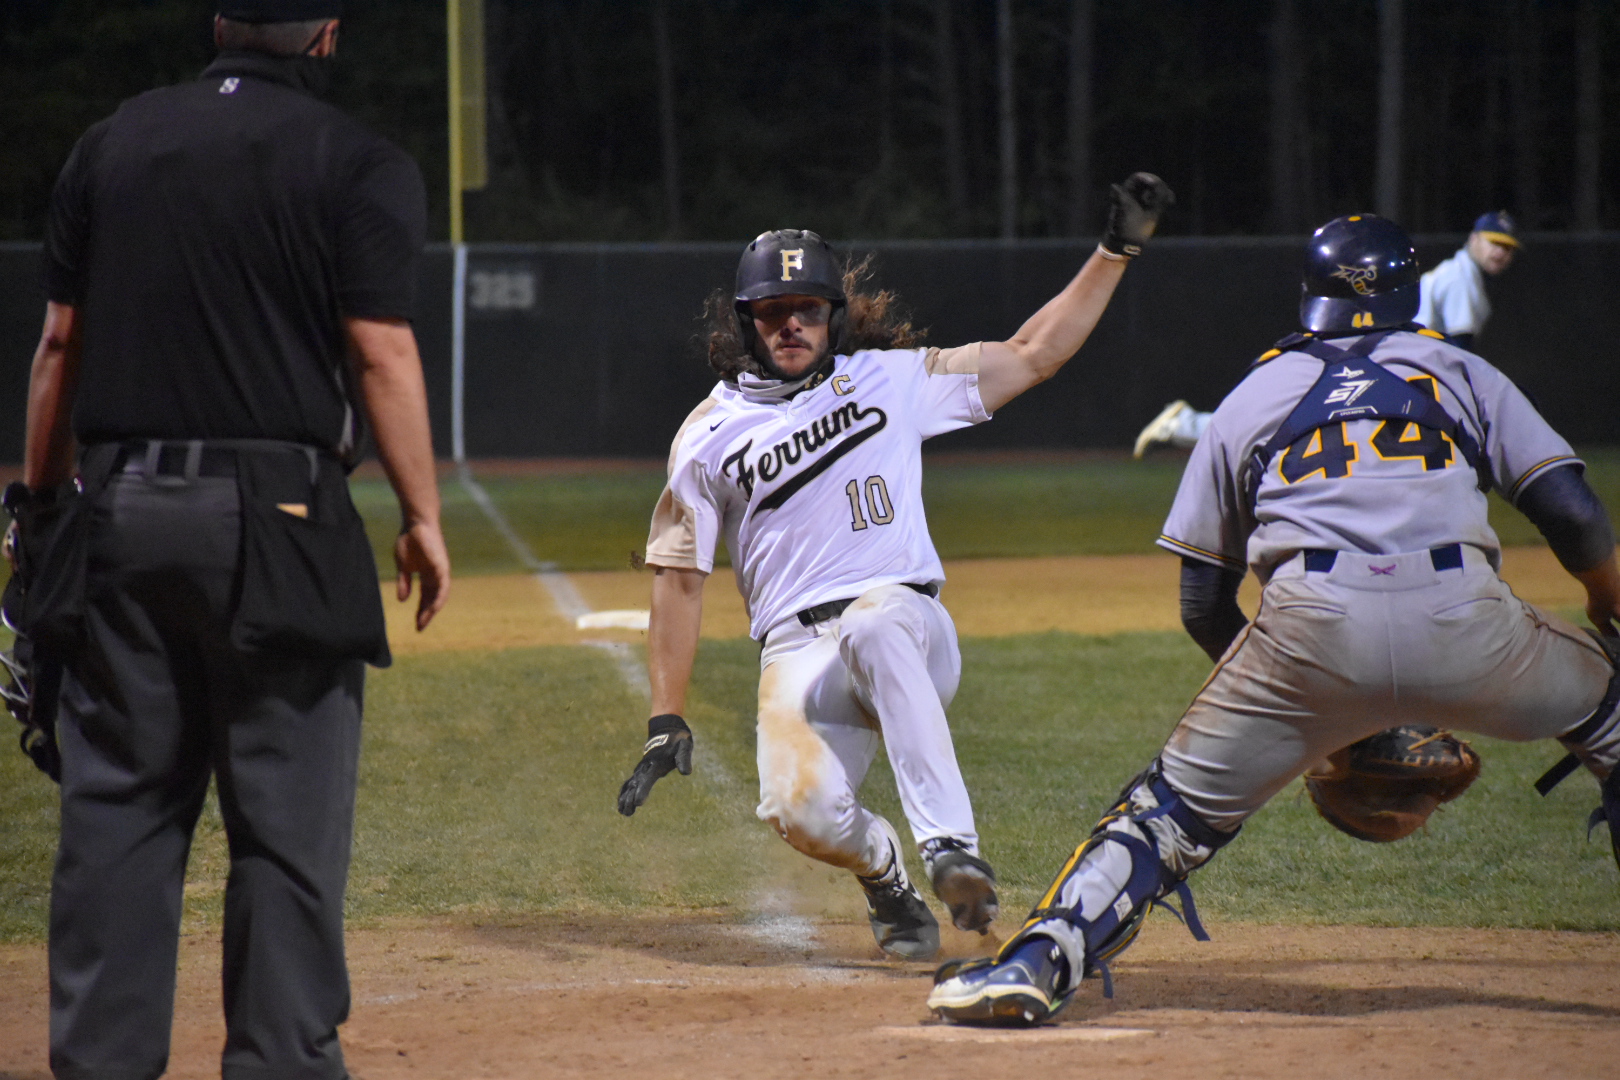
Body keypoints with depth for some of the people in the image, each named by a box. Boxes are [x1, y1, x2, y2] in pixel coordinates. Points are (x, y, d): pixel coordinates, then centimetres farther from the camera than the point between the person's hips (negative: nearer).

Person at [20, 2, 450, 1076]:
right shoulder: (359, 166, -2)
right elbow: (381, 352, -8)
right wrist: (424, 518, -3)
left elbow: (60, 341, 11)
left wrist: (40, 497, 17)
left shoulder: (111, 144, 11)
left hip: (119, 507, 4)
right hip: (276, 518, -4)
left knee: (116, 802, 8)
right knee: (290, 815, 1)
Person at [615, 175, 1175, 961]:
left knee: (873, 628, -39)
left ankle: (950, 846, -44)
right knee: (801, 809, -27)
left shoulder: (890, 381, 11)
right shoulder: (708, 437, 9)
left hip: (908, 629, -1)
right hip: (798, 652, 1)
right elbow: (680, 576, 10)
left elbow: (1032, 355, 12)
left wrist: (1116, 250, 4)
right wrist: (666, 723, 4)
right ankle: (883, 873, 11)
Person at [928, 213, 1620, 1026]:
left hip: (1310, 623, 0)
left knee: (1176, 805, 12)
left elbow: (1202, 605, 23)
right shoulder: (1460, 372, 24)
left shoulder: (1253, 396, 26)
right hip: (1459, 617, 0)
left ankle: (1035, 962, -6)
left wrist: (1285, 701, 35)